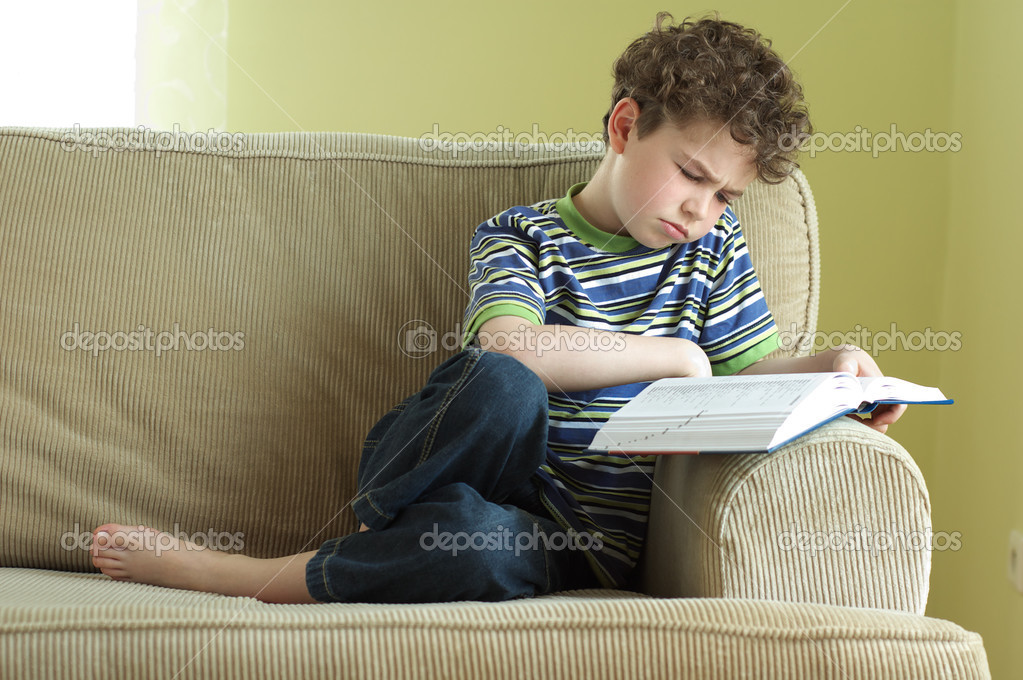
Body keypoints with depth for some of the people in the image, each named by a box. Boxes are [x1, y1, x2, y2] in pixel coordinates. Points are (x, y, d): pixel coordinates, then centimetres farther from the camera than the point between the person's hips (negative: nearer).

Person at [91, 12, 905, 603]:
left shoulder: (715, 250, 15)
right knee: (503, 388, -40)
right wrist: (672, 354, -15)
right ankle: (381, 539, -15)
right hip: (489, 482, -1)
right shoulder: (520, 236, 4)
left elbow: (751, 371, 17)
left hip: (580, 543, 2)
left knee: (479, 549, -38)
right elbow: (510, 349, -15)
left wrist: (829, 366, -4)